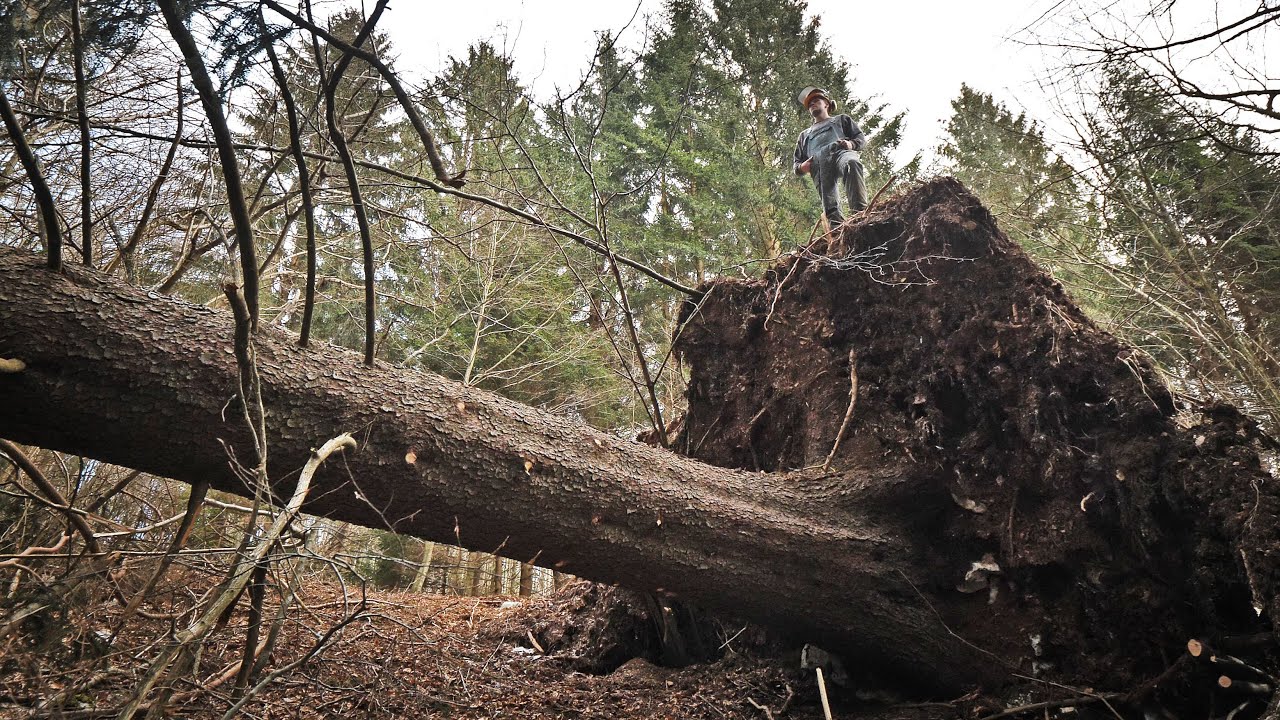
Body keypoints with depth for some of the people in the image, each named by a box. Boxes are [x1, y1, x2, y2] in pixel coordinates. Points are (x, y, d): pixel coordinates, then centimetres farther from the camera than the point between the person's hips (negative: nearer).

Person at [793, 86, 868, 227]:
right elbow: (797, 164, 34)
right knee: (830, 206, -26)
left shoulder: (841, 120, 37)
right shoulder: (804, 135, 42)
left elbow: (862, 139, 24)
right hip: (818, 164, 2)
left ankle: (860, 211, -53)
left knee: (851, 163, -41)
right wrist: (802, 167, 8)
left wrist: (851, 144, -1)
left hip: (841, 152, -2)